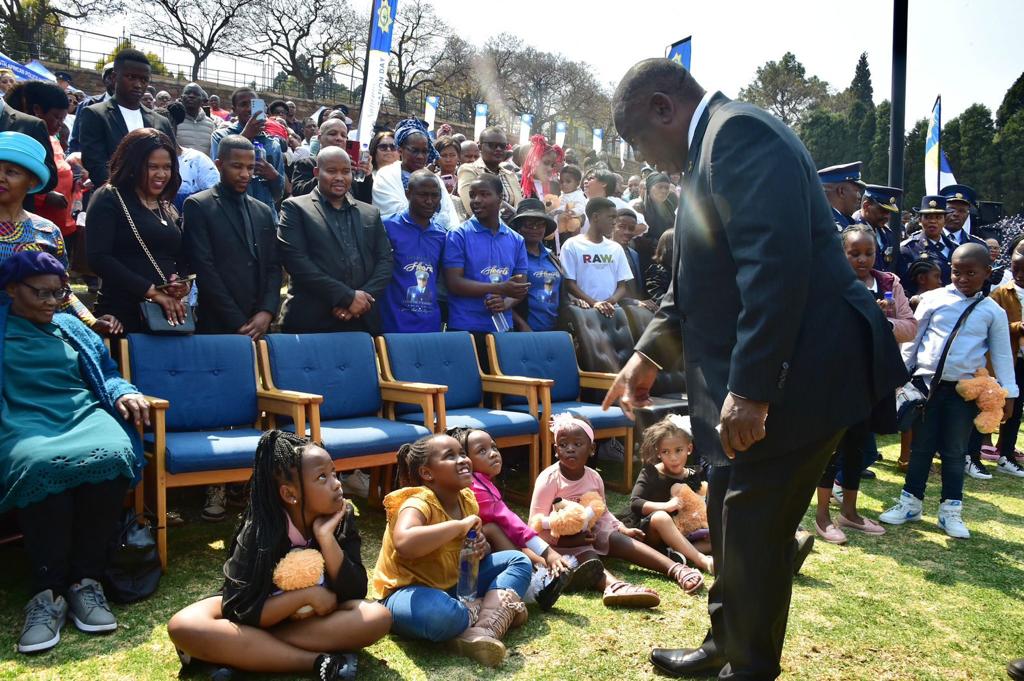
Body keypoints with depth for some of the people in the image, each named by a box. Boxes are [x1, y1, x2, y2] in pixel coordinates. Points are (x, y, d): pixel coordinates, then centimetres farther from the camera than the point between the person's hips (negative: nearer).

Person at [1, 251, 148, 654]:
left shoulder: (72, 328, 28)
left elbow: (106, 372, 26)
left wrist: (124, 393, 3)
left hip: (83, 414, 3)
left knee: (111, 455, -34)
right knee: (39, 466, -39)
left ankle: (86, 581, -28)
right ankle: (48, 591, -33)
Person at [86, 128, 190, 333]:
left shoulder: (168, 209, 16)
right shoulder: (108, 199, -2)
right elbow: (98, 257, -13)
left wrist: (183, 284, -4)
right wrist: (152, 291, -17)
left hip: (169, 314, 6)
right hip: (124, 313, -5)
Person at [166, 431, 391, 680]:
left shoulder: (342, 517, -17)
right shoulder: (258, 531, -24)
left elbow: (355, 592, -21)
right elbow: (241, 611, -26)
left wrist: (326, 537, -31)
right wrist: (307, 595, -29)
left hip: (316, 613, 2)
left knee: (378, 617, -28)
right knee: (183, 626, -30)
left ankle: (247, 652, -23)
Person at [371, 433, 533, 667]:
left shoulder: (467, 499, 1)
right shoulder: (418, 503, -23)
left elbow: (474, 536, 20)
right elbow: (404, 543, -46)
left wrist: (481, 547, -6)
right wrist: (459, 525, -34)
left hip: (456, 585, 9)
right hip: (412, 592, -9)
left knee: (519, 560, 2)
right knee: (435, 612, -44)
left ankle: (484, 629, -23)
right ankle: (497, 612, -14)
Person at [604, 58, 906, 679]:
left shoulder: (739, 133, -15)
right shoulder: (718, 143, 17)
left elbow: (776, 265, -26)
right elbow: (699, 277, 21)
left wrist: (750, 389, -26)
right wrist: (650, 355, 17)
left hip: (798, 373, -10)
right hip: (754, 381, 10)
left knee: (755, 528, 2)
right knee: (730, 514, 19)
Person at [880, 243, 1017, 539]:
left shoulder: (994, 311, 3)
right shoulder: (934, 298, 0)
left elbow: (1002, 354, 7)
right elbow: (913, 339, 4)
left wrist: (1008, 393, 3)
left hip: (966, 389, 0)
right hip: (927, 383, 0)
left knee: (955, 451, 8)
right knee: (921, 447, 8)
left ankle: (950, 510, 19)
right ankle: (909, 502, 20)